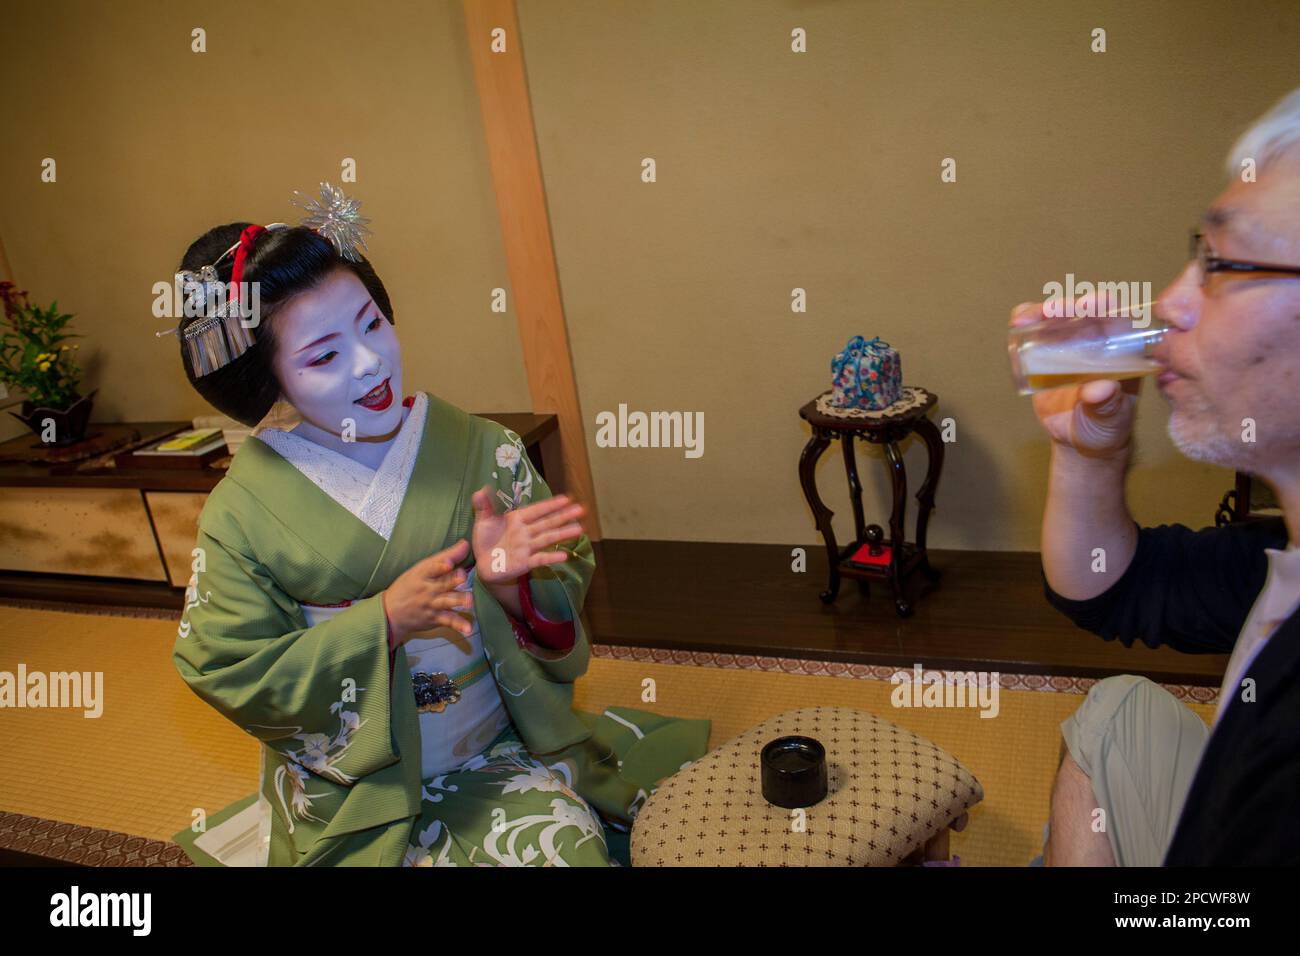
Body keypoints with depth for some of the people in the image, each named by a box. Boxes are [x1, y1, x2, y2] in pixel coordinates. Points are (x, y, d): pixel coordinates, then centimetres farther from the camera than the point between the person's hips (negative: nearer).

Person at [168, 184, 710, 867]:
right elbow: (232, 674, -9)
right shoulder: (240, 514, -10)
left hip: (500, 748, 1)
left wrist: (512, 583, -26)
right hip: (353, 790, -1)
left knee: (570, 847, -18)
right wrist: (384, 622, -21)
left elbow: (567, 590, -2)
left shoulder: (479, 449, -7)